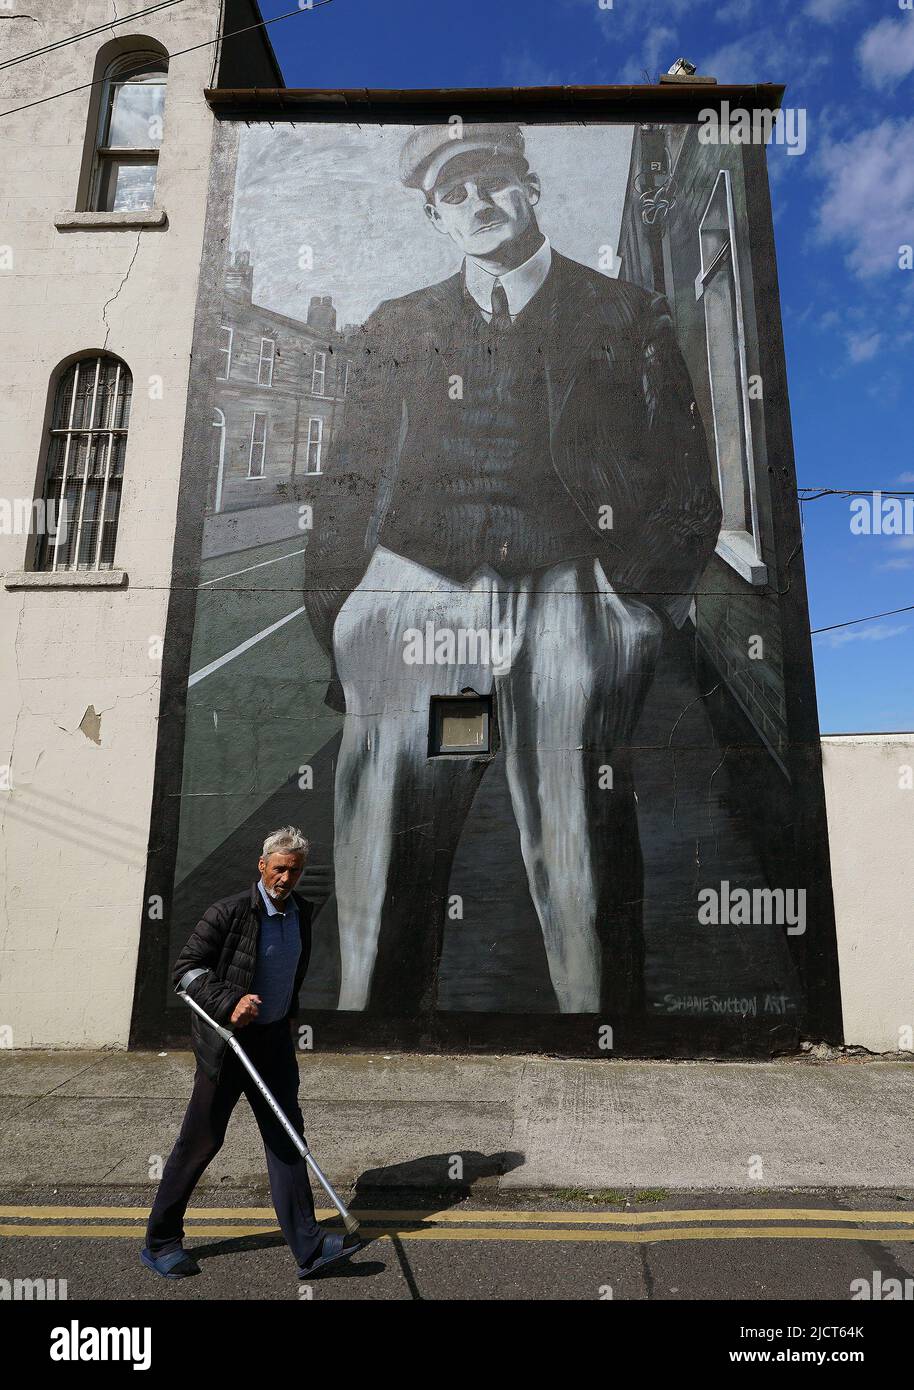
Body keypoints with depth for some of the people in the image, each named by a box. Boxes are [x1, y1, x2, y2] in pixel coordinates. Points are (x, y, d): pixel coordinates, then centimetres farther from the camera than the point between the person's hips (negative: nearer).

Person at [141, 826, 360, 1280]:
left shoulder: (302, 911, 4)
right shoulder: (228, 913, -18)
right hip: (227, 1042, -6)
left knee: (286, 1136, 6)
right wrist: (229, 1004, -26)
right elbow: (185, 968, -15)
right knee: (201, 1140, 7)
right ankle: (160, 1243, 28)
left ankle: (308, 1247, 12)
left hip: (275, 1039, 6)